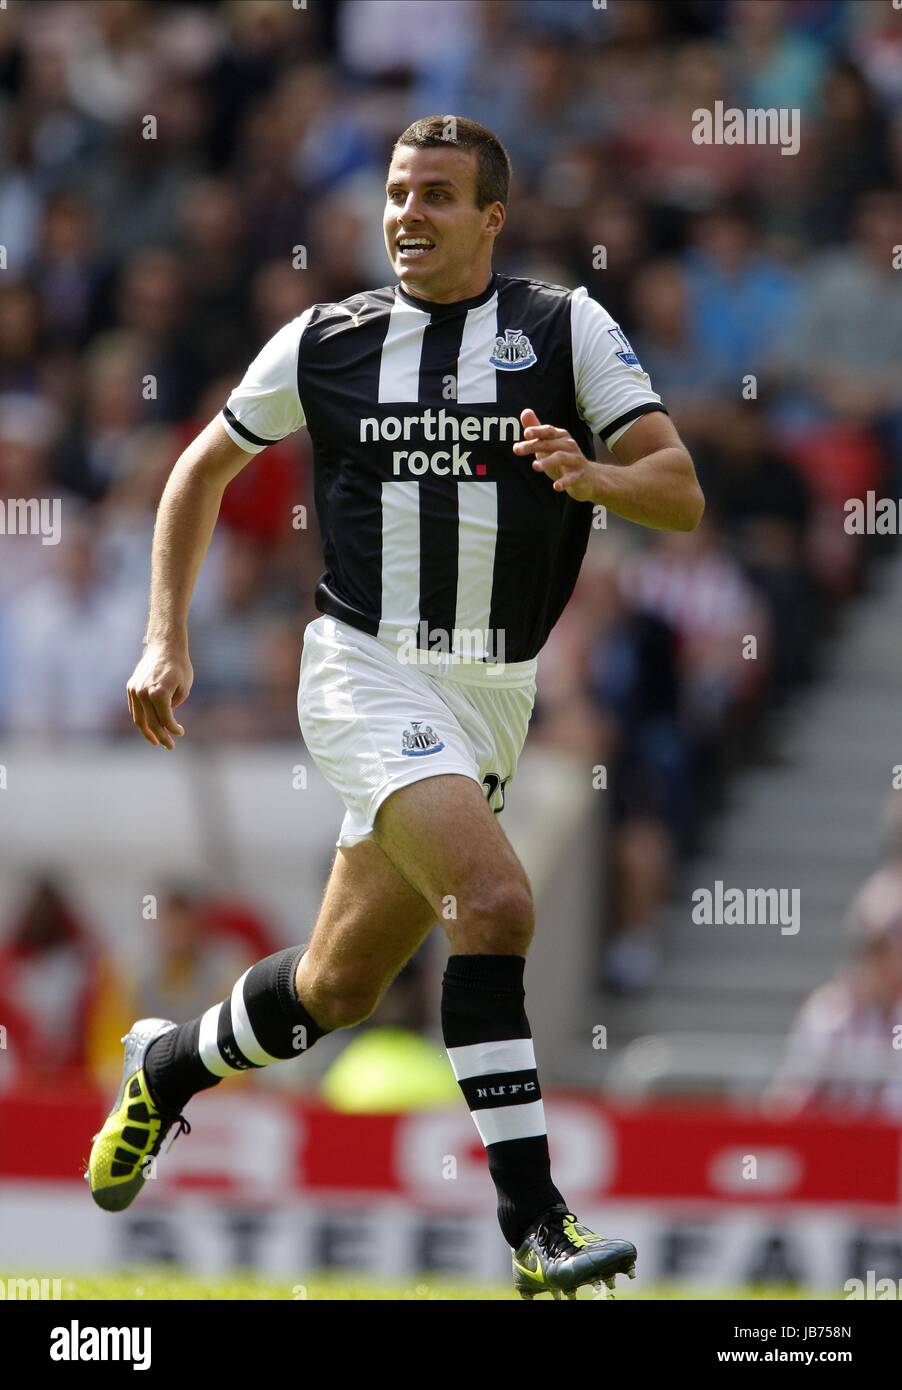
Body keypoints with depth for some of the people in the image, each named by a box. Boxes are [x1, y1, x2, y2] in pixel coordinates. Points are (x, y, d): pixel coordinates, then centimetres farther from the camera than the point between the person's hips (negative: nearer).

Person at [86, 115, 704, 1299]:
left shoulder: (567, 328, 0)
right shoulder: (324, 343, 2)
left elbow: (681, 495, -6)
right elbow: (205, 468, 17)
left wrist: (592, 477, -27)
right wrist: (167, 636, 9)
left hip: (490, 697, 3)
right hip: (366, 671, -3)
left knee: (341, 989, 11)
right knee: (495, 901, -25)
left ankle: (169, 1067, 41)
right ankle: (534, 1223, -24)